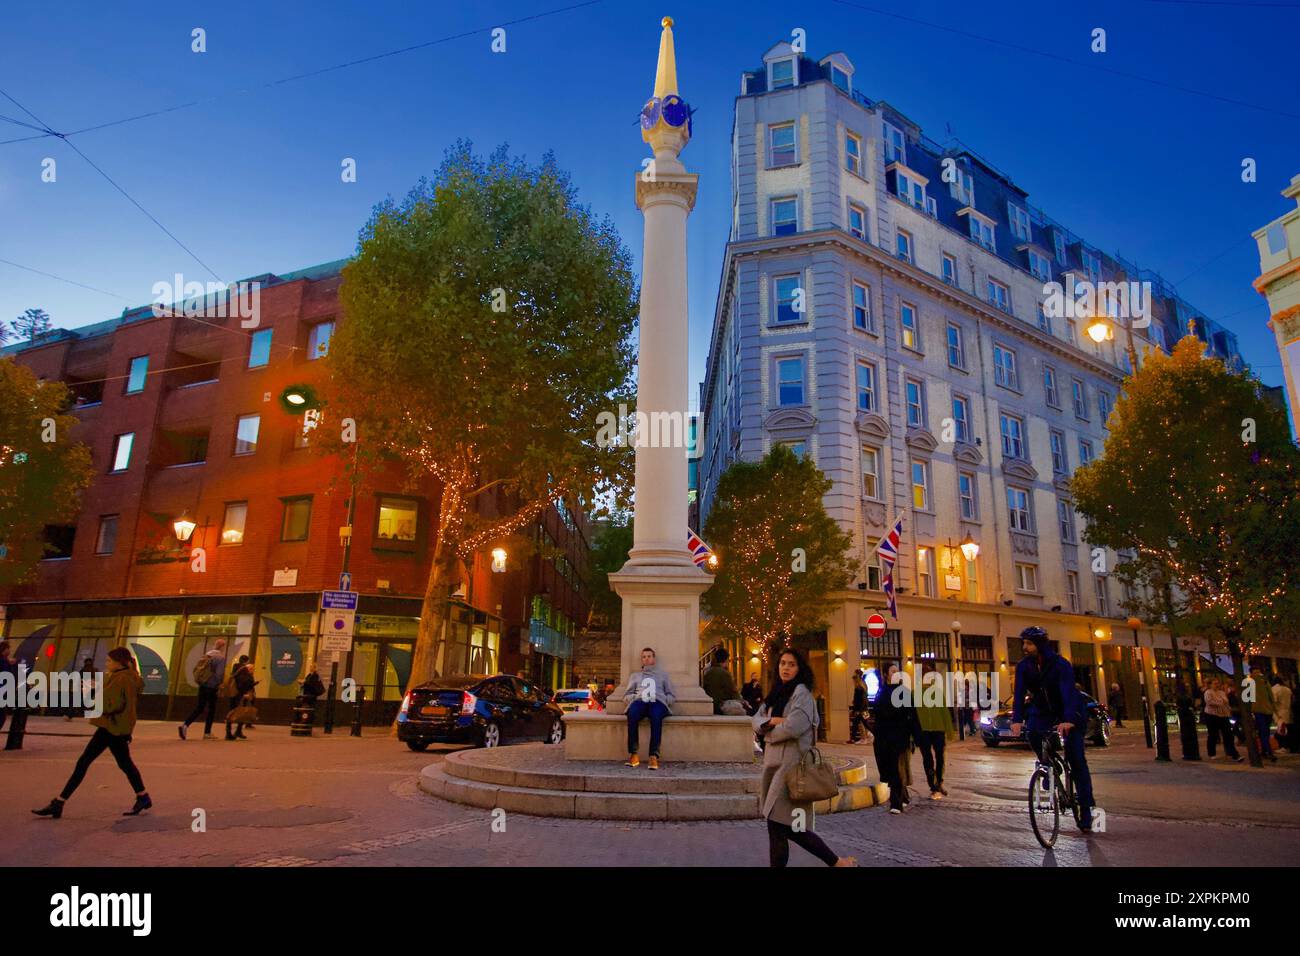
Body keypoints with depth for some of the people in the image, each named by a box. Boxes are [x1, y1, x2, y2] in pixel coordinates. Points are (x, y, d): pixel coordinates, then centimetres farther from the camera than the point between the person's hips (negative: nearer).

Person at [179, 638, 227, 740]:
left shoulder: (206, 656, 10)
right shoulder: (221, 658, -14)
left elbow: (195, 669, 13)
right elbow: (219, 674, -21)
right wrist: (219, 685, -4)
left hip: (202, 686, 7)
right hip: (211, 688, -7)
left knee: (198, 708, 13)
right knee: (211, 710, 6)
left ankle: (185, 725, -6)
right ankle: (207, 733, 11)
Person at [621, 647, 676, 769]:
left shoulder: (663, 674, 31)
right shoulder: (635, 676, 34)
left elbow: (672, 696, 23)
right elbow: (626, 695, 24)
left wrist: (663, 699, 1)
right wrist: (635, 697, 3)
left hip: (657, 702, -1)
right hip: (639, 702, 1)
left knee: (656, 716, -40)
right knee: (632, 714, -38)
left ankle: (654, 756, -44)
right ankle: (634, 754, -35)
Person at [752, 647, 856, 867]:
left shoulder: (801, 692, -8)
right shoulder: (776, 693, 16)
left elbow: (794, 727, -20)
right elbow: (756, 721, 11)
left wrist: (769, 734, -3)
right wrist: (771, 721, -11)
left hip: (791, 764, -8)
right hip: (774, 763, 8)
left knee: (784, 825, -8)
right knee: (776, 825, 8)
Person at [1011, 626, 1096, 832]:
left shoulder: (1060, 664, -24)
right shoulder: (1023, 666, -12)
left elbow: (1068, 692, -35)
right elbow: (1019, 693, -20)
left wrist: (1068, 720, -50)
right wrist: (1017, 720, -34)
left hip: (1069, 715, -4)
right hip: (1043, 713, 4)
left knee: (1076, 759, -8)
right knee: (1033, 734, -25)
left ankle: (1086, 809, 2)